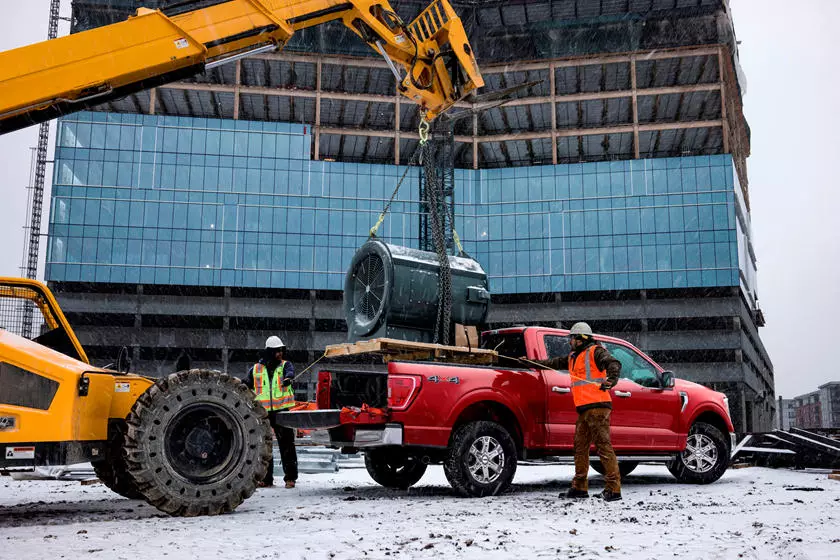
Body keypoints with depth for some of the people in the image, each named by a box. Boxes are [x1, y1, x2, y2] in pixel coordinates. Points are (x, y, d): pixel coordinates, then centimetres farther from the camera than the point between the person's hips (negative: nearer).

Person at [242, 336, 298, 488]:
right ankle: (266, 478, 17)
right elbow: (247, 384, 15)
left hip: (282, 411, -2)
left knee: (286, 444, -1)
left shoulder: (285, 365, 5)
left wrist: (288, 378, -41)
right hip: (262, 412, 2)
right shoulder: (256, 369, 9)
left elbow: (290, 371, -17)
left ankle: (290, 477, 5)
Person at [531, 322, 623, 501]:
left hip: (597, 407, -9)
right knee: (580, 448, 11)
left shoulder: (595, 352, -3)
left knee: (603, 446, -12)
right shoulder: (573, 357, 23)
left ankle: (613, 489, -11)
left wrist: (612, 378, -35)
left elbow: (613, 363, -17)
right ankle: (580, 487, 18)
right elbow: (555, 363, 35)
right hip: (583, 409, 9)